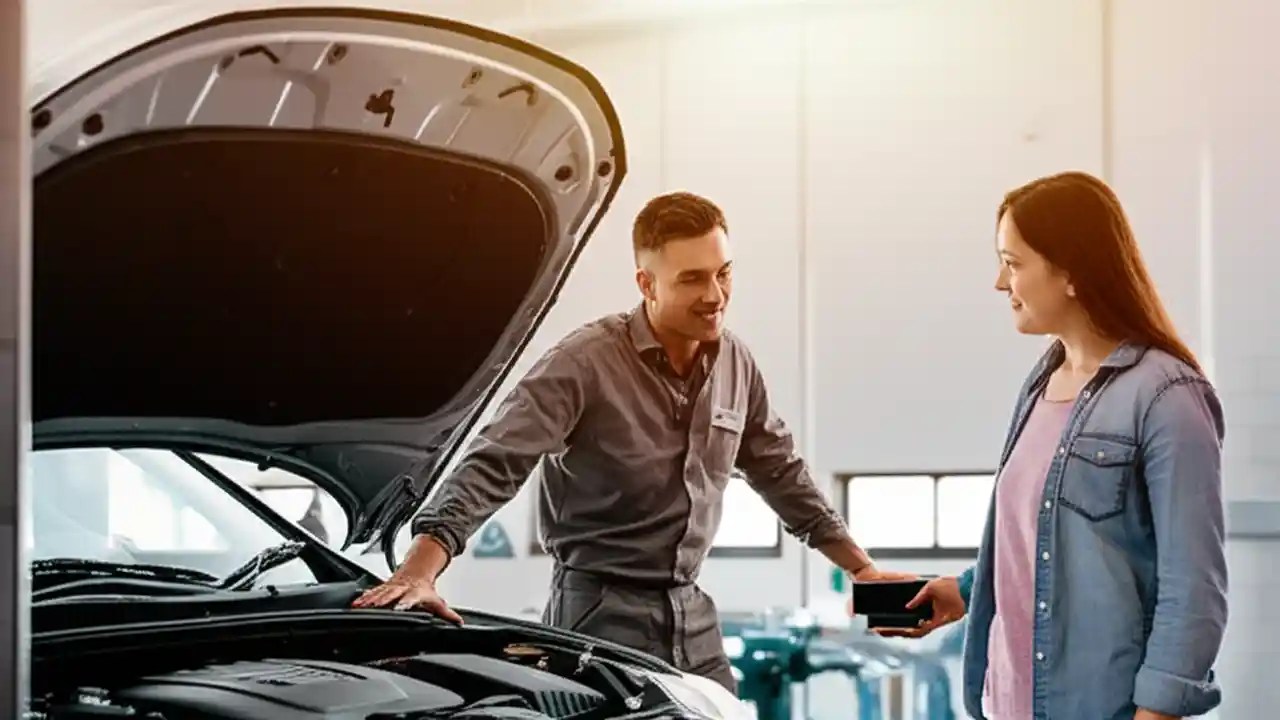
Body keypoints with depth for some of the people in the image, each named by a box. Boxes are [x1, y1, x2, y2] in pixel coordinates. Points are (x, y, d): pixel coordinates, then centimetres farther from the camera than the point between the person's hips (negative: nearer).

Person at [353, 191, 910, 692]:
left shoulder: (735, 364, 6)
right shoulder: (586, 363, -15)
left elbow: (781, 471, 20)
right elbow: (492, 465, -21)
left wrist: (862, 568, 21)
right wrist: (418, 571, -34)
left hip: (692, 615, 6)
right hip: (603, 614, -6)